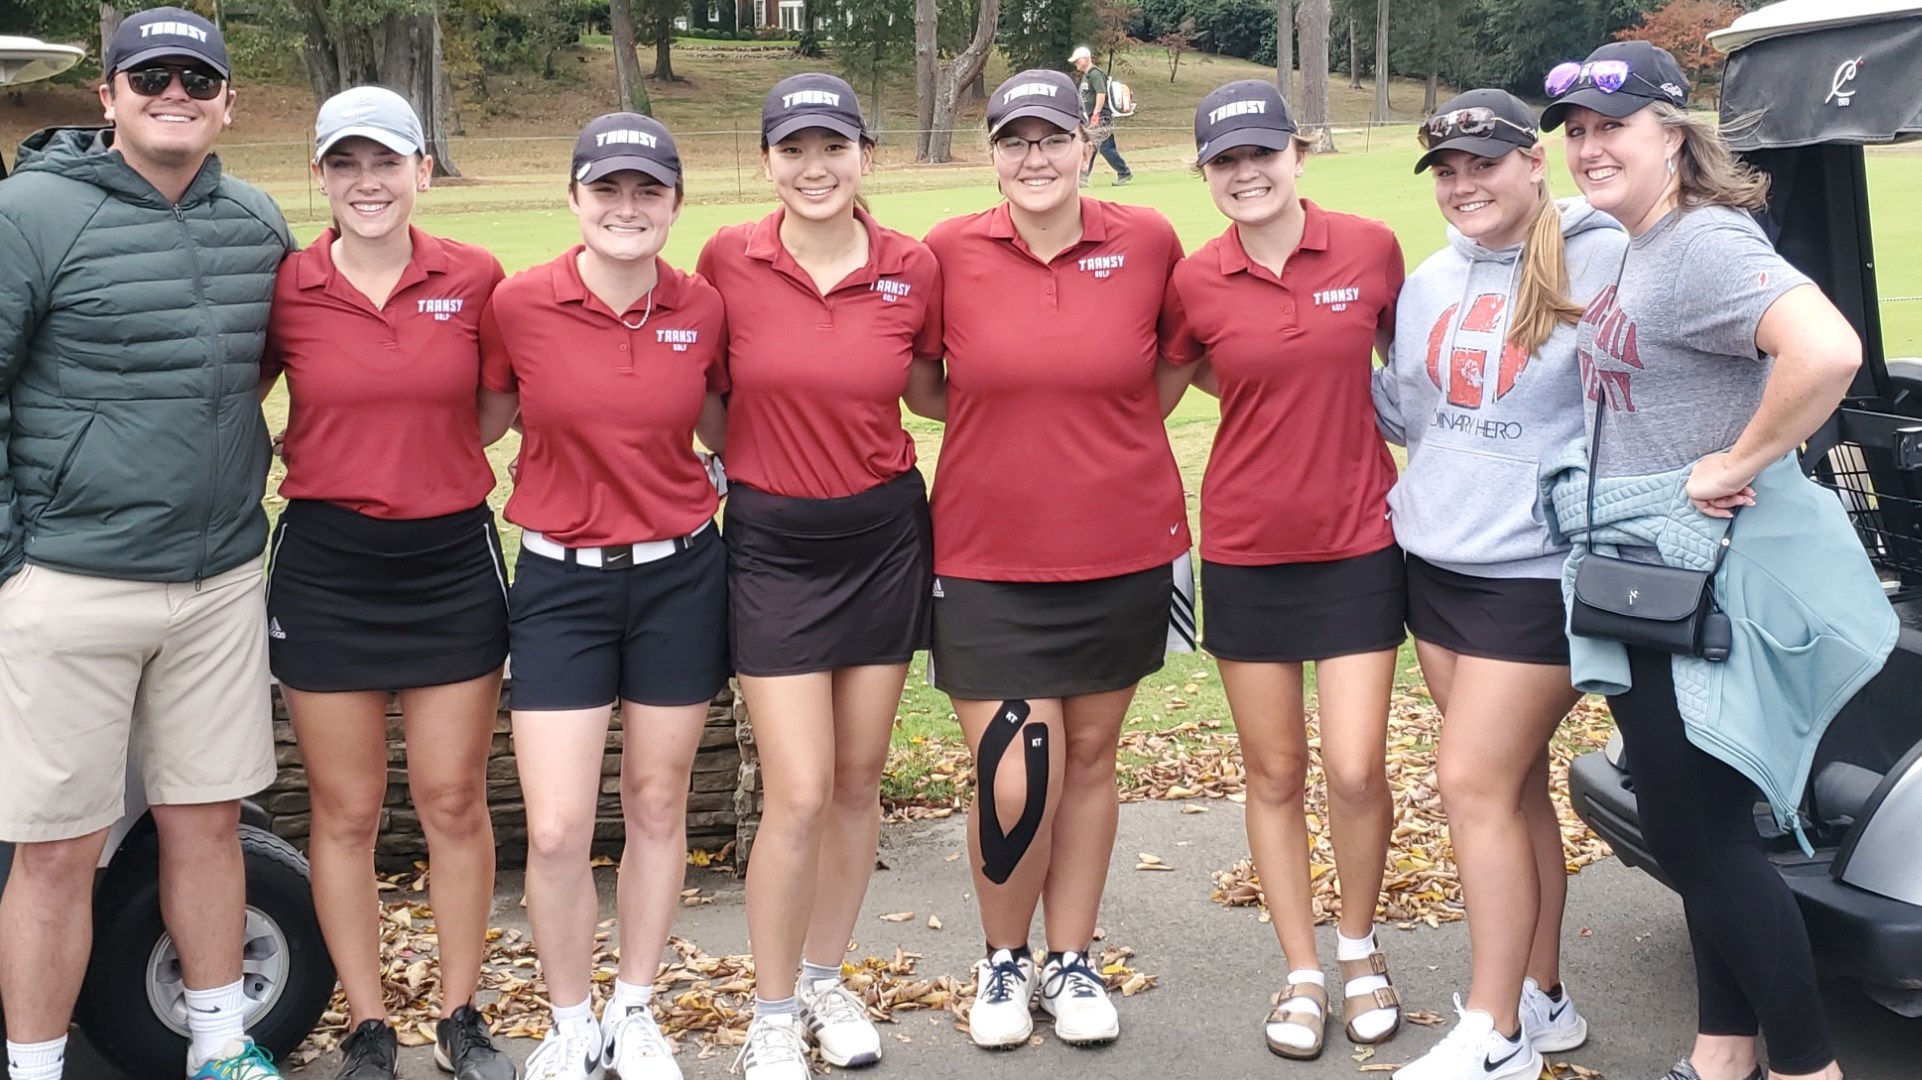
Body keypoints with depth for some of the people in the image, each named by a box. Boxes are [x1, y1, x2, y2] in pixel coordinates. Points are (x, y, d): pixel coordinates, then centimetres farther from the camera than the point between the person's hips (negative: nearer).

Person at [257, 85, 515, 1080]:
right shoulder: (284, 288, -4)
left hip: (451, 558, 0)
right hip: (325, 565, 0)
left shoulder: (475, 279, -3)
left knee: (454, 802, 7)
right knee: (345, 810, 8)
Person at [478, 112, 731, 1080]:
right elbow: (475, 425, 5)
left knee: (657, 806, 12)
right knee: (555, 832, -4)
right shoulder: (518, 304, -9)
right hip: (561, 581, -1)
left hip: (678, 575, 2)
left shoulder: (702, 309, -3)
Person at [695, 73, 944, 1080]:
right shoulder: (728, 259, -9)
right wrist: (740, 459, -9)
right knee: (798, 796, -6)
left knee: (858, 782, 12)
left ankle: (827, 982, 32)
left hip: (883, 534, 3)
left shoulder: (914, 267, -4)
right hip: (773, 543, -2)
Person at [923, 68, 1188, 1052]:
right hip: (987, 560, -1)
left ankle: (1073, 962, 29)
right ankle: (1004, 961, 22)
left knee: (1090, 756, 13)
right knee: (1013, 778, -4)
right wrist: (1010, 432, 4)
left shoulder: (1147, 242, -3)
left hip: (1123, 555, 2)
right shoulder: (949, 252, -5)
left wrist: (1116, 437, 9)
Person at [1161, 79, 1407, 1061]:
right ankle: (1301, 975, 24)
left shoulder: (1370, 249, -5)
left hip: (1358, 544, 0)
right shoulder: (1193, 283, -6)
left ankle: (1359, 949, 23)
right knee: (1274, 772, 9)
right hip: (1246, 549, 1)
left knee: (1355, 769, -4)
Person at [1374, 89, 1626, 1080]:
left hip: (1538, 574, -7)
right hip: (1436, 563, 7)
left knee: (1475, 783, -7)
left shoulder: (1600, 263, -12)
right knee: (1512, 785, 12)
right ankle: (1543, 999, 25)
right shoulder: (1430, 282, 10)